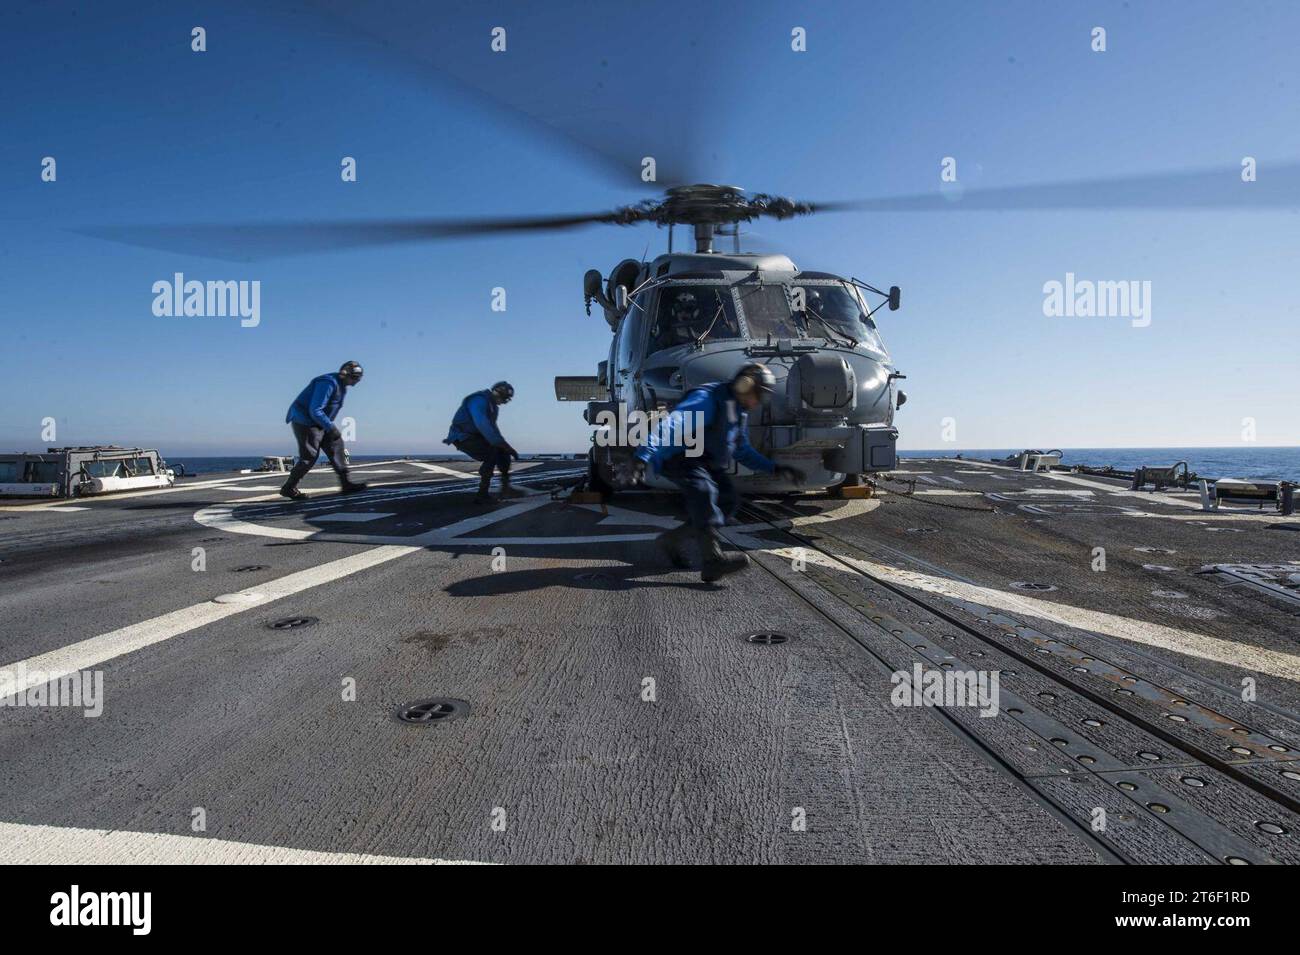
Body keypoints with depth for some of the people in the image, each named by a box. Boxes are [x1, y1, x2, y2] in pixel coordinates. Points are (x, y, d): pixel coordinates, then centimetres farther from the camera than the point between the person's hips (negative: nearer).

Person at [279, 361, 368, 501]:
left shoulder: (342, 386, 9)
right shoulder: (328, 383, -24)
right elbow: (315, 411, -28)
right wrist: (331, 428, -25)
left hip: (319, 423, 10)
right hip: (305, 422, -10)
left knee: (336, 445, 1)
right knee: (310, 456, -7)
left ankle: (346, 484, 0)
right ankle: (288, 488, 8)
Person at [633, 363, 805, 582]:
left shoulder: (739, 411, 11)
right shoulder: (707, 399, -20)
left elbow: (742, 450, 23)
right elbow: (671, 425, -33)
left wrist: (775, 469, 15)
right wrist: (644, 456, -46)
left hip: (708, 464, 9)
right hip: (679, 457, -9)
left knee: (728, 501, -7)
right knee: (704, 490, -34)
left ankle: (672, 540, 2)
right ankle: (714, 559, -44)